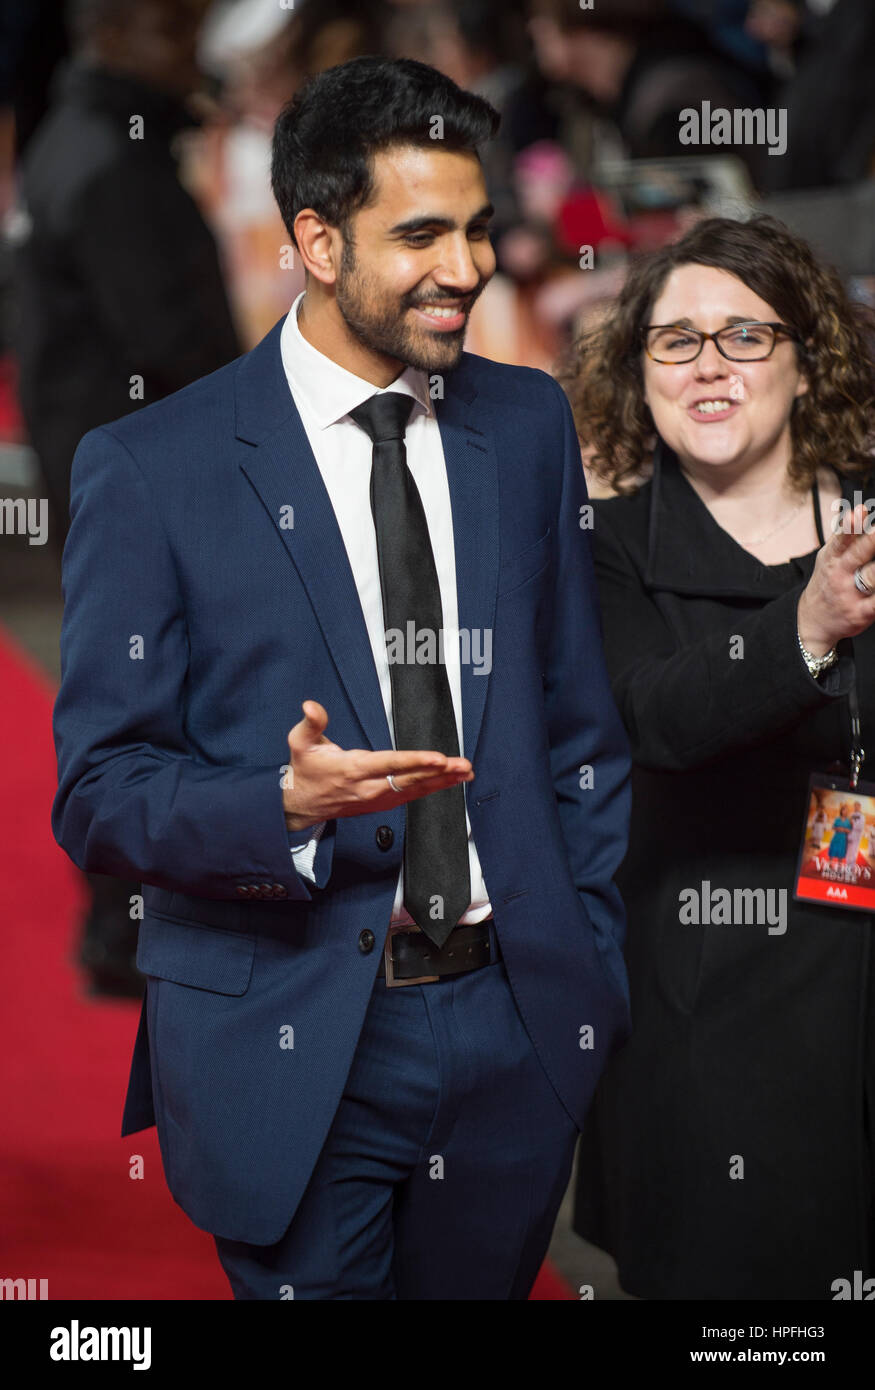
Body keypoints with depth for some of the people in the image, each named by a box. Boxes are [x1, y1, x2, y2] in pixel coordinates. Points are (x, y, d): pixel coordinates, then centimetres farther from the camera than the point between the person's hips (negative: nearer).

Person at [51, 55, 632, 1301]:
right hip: (290, 1047, -4)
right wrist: (289, 805, -26)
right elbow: (98, 794, -8)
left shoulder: (529, 426, 7)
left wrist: (596, 972, 9)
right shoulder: (151, 469, -7)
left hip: (516, 1024, 4)